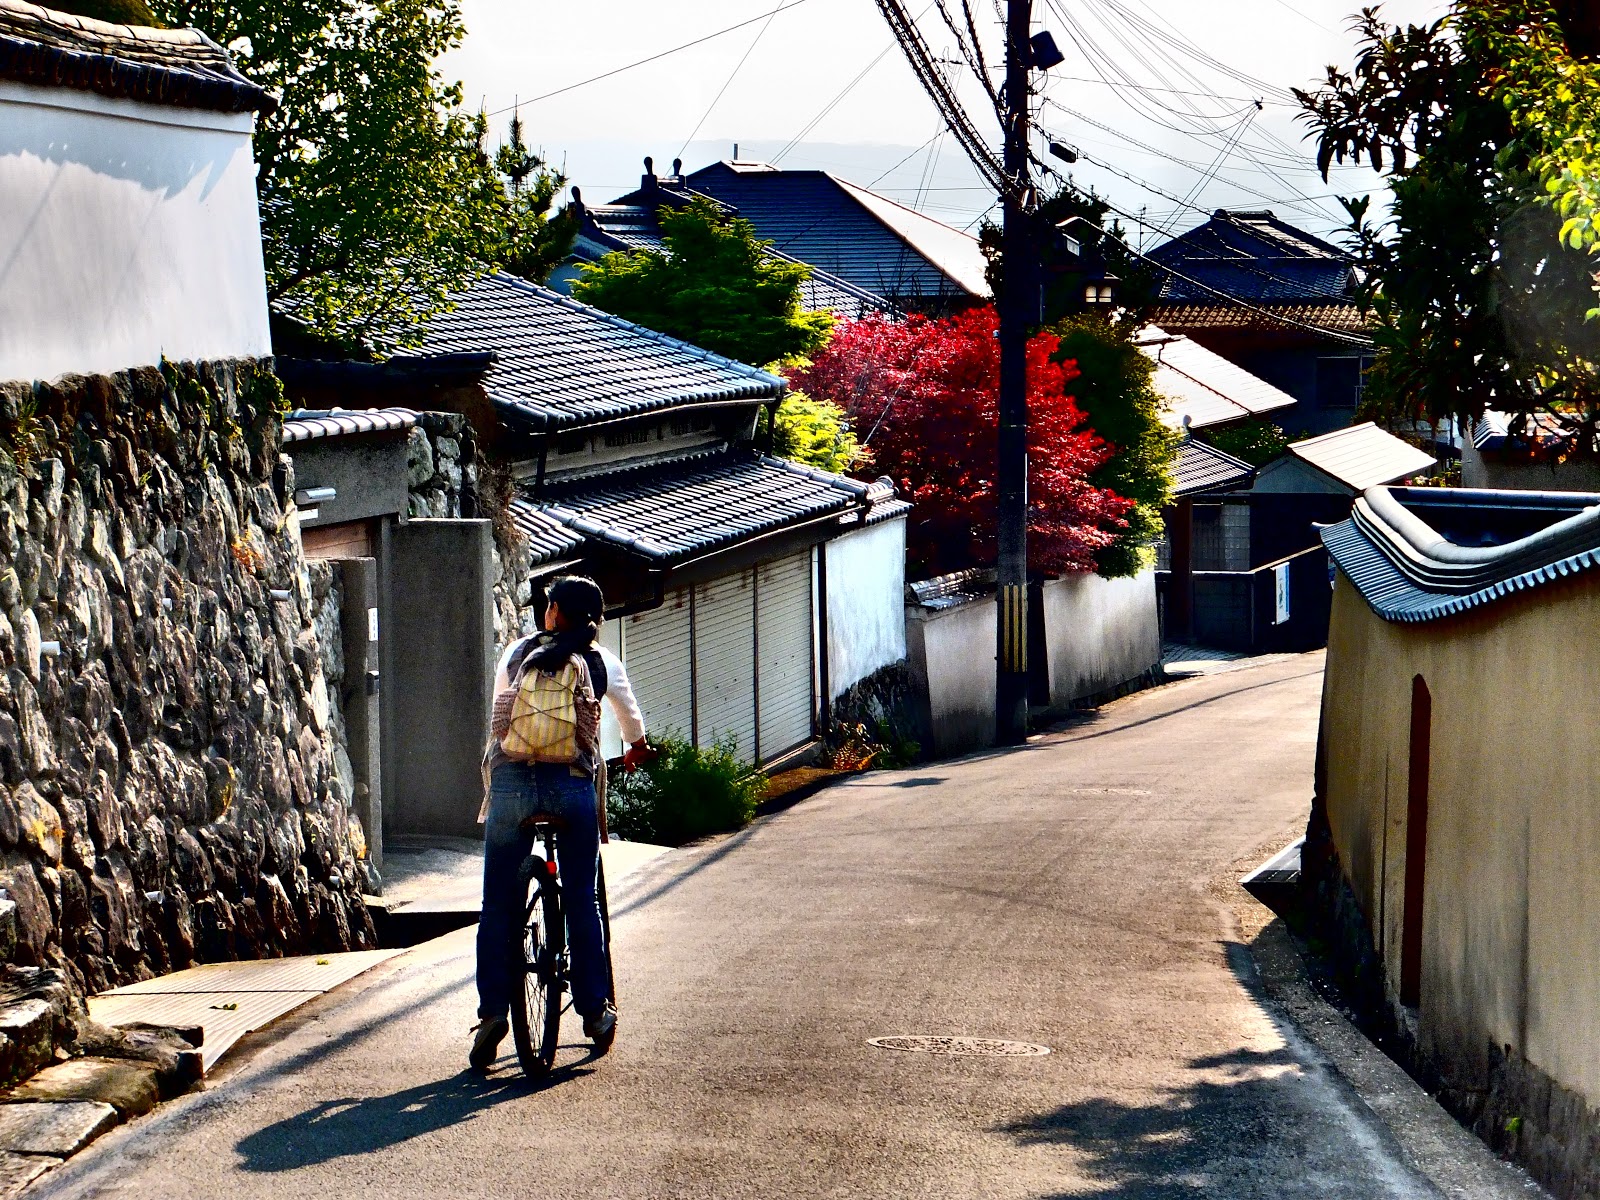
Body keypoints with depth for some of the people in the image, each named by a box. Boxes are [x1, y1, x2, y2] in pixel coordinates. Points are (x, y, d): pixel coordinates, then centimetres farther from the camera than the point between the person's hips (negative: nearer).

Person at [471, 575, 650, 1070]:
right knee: (582, 902, 11)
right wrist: (637, 749, 55)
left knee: (498, 903, 6)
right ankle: (594, 1010, 16)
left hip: (511, 781, 0)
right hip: (573, 783, 0)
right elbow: (631, 717, 31)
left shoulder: (517, 653, 13)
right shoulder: (602, 663, 13)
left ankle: (492, 1010, -1)